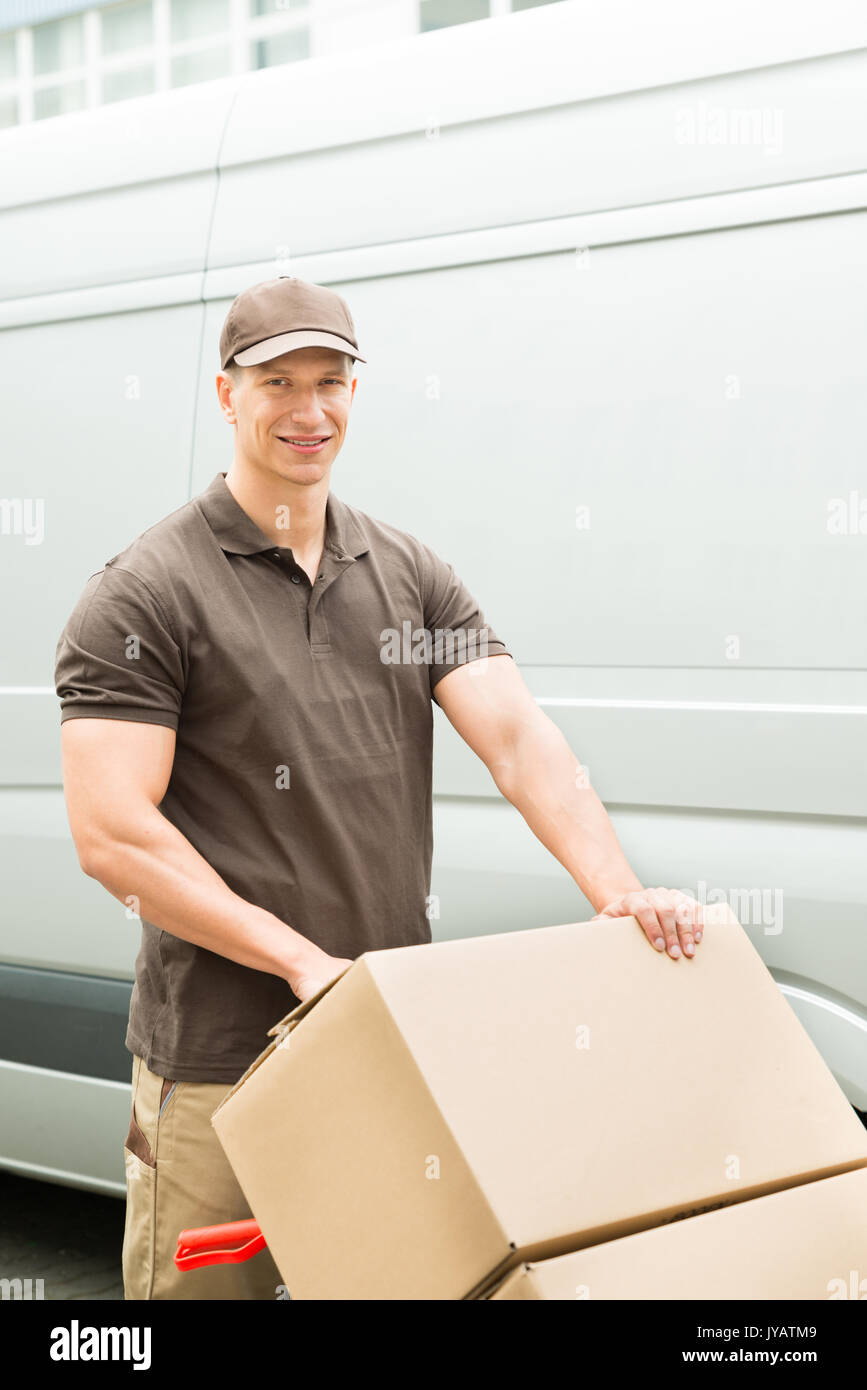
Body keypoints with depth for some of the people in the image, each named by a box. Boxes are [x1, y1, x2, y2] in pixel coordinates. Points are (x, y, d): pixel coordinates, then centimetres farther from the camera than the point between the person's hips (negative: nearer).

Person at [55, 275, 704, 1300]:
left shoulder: (412, 576, 9)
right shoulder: (143, 596, -7)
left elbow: (521, 741, -1)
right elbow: (111, 835, -14)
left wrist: (619, 893, -18)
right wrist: (303, 961, -20)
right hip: (219, 1065, -5)